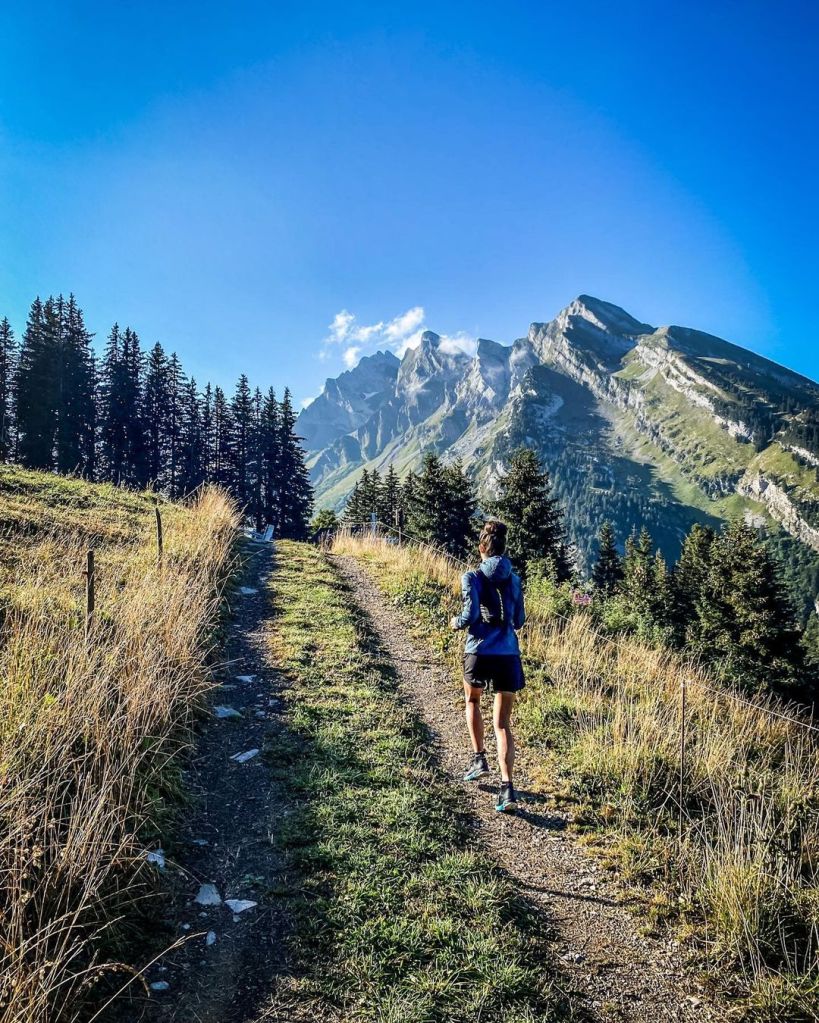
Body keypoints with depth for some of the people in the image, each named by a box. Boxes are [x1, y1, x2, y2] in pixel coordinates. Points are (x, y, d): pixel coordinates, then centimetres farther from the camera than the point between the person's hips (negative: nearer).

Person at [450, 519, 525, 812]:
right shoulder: (514, 580, 9)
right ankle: (507, 786, -5)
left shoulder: (473, 577, -5)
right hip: (509, 655, 3)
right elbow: (519, 621, 14)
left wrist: (456, 622, 7)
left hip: (480, 652, -3)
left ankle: (479, 758, 23)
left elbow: (470, 615, -13)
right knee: (503, 723, 7)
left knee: (472, 701, 29)